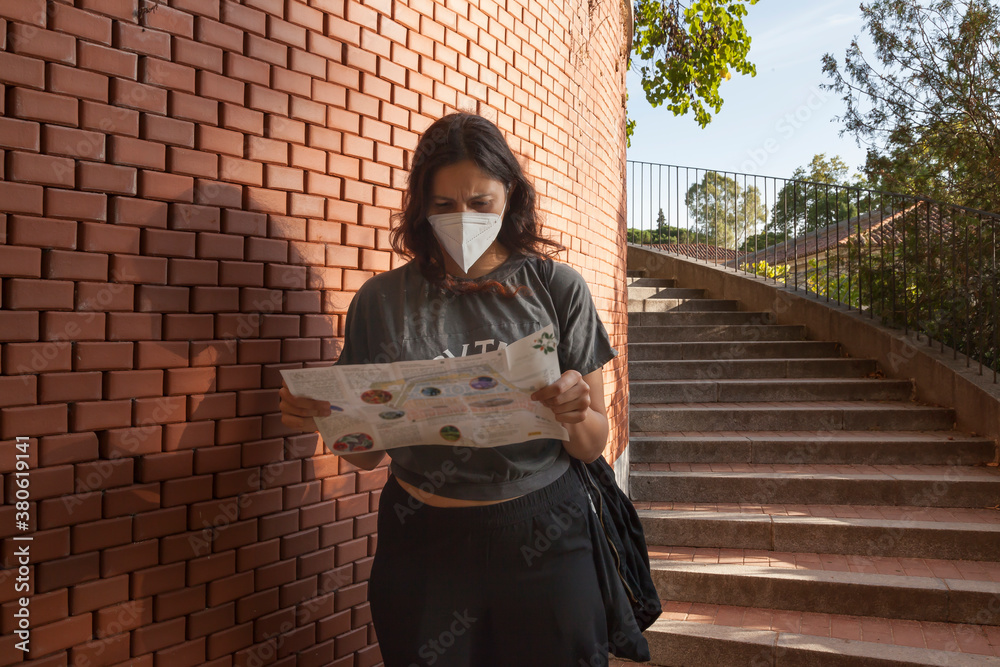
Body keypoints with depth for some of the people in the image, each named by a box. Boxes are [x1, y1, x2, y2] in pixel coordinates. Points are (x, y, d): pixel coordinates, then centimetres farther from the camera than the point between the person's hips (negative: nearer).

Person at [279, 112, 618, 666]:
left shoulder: (557, 288, -3)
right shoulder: (382, 301, -1)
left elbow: (593, 446, 0)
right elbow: (367, 453, 5)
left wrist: (575, 415, -22)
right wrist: (323, 417, -15)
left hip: (543, 541, 0)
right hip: (422, 545, 1)